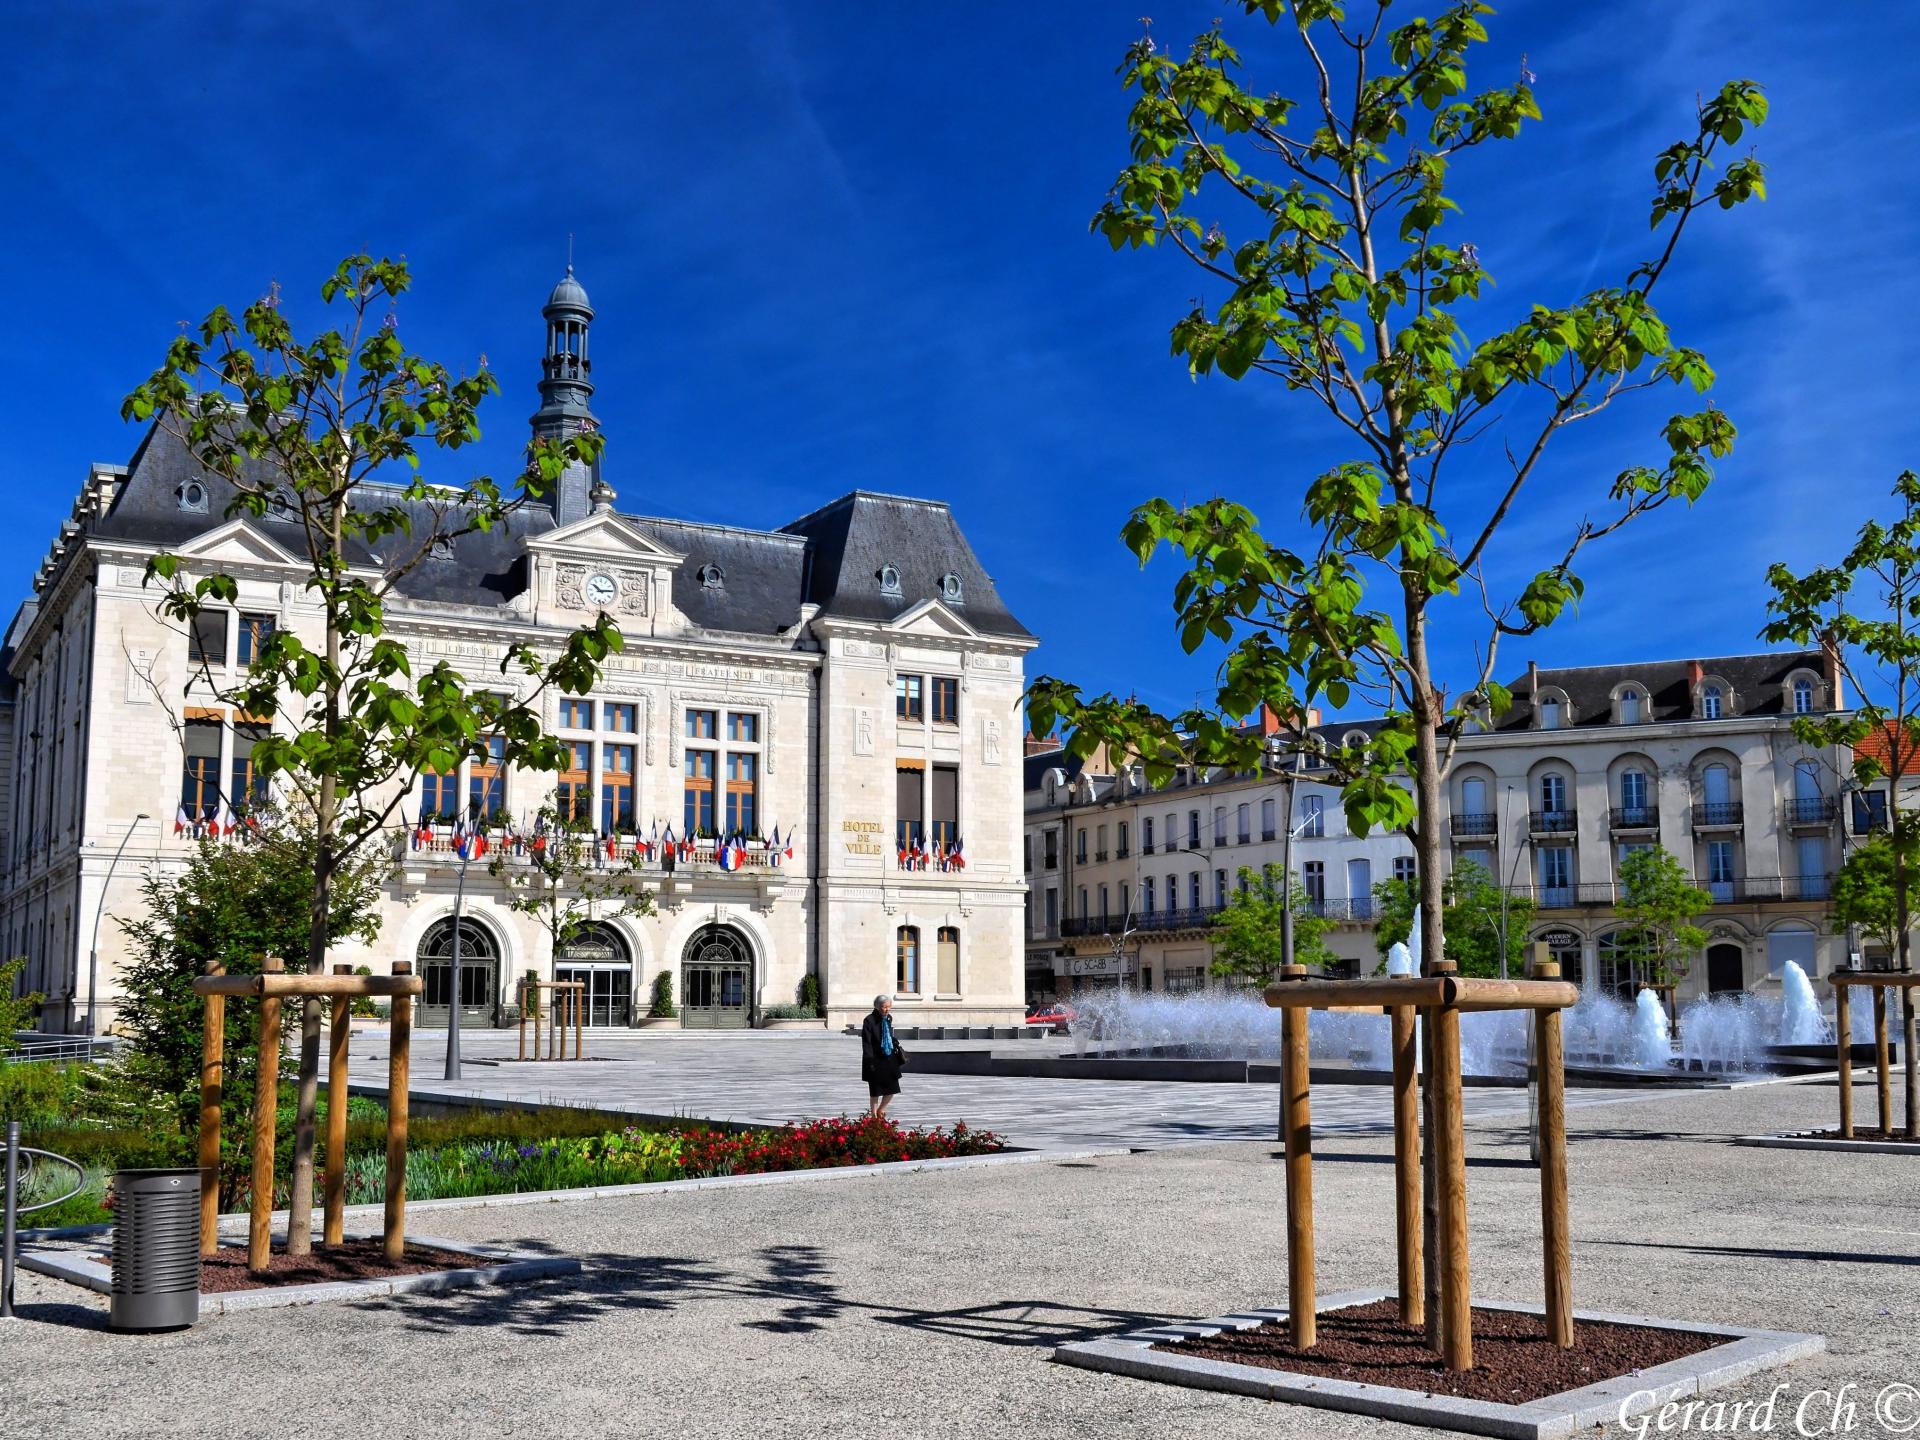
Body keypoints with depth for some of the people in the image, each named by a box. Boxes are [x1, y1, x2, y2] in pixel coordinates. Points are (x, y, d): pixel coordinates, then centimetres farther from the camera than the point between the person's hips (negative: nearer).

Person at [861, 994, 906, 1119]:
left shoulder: (888, 1018, 6)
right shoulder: (869, 1020, -15)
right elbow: (866, 1043, -15)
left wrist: (897, 1048, 16)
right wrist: (870, 1061, -19)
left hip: (889, 1059, 6)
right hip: (876, 1060, -6)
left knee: (892, 1089, 7)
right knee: (875, 1091, 4)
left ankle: (880, 1111, 28)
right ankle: (873, 1115, 19)